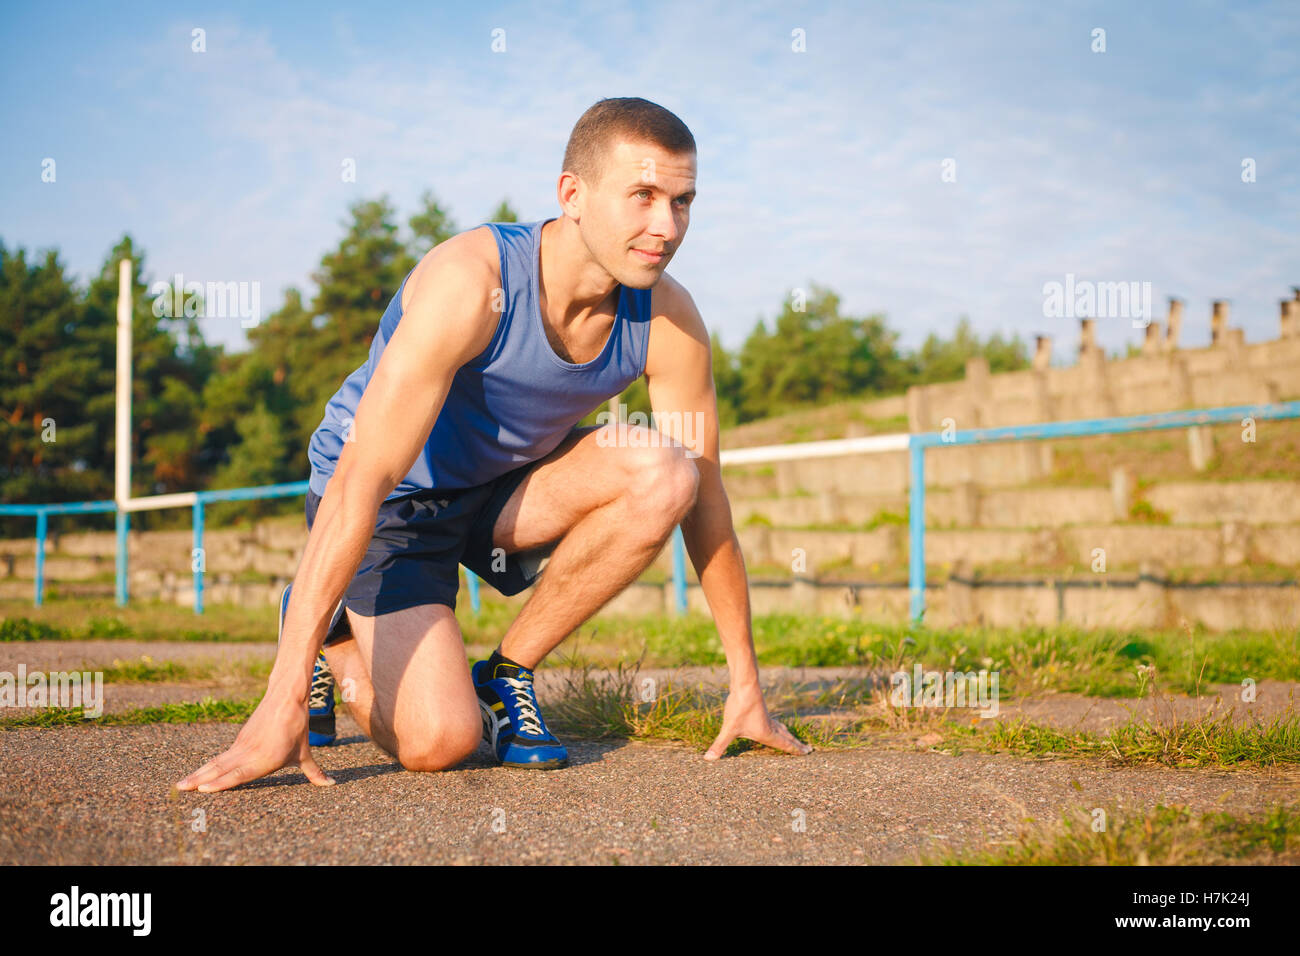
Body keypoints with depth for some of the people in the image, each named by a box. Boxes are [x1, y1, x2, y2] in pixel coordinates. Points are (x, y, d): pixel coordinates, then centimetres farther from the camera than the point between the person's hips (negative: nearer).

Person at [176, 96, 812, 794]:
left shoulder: (667, 319, -17)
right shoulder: (470, 282, -32)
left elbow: (705, 503, -7)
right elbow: (359, 482, -36)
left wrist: (746, 688, -4)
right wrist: (282, 703, -39)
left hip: (505, 487, 5)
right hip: (394, 502, -5)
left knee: (664, 475, -25)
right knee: (438, 742, -23)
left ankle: (507, 674, -5)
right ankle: (331, 640, 12)